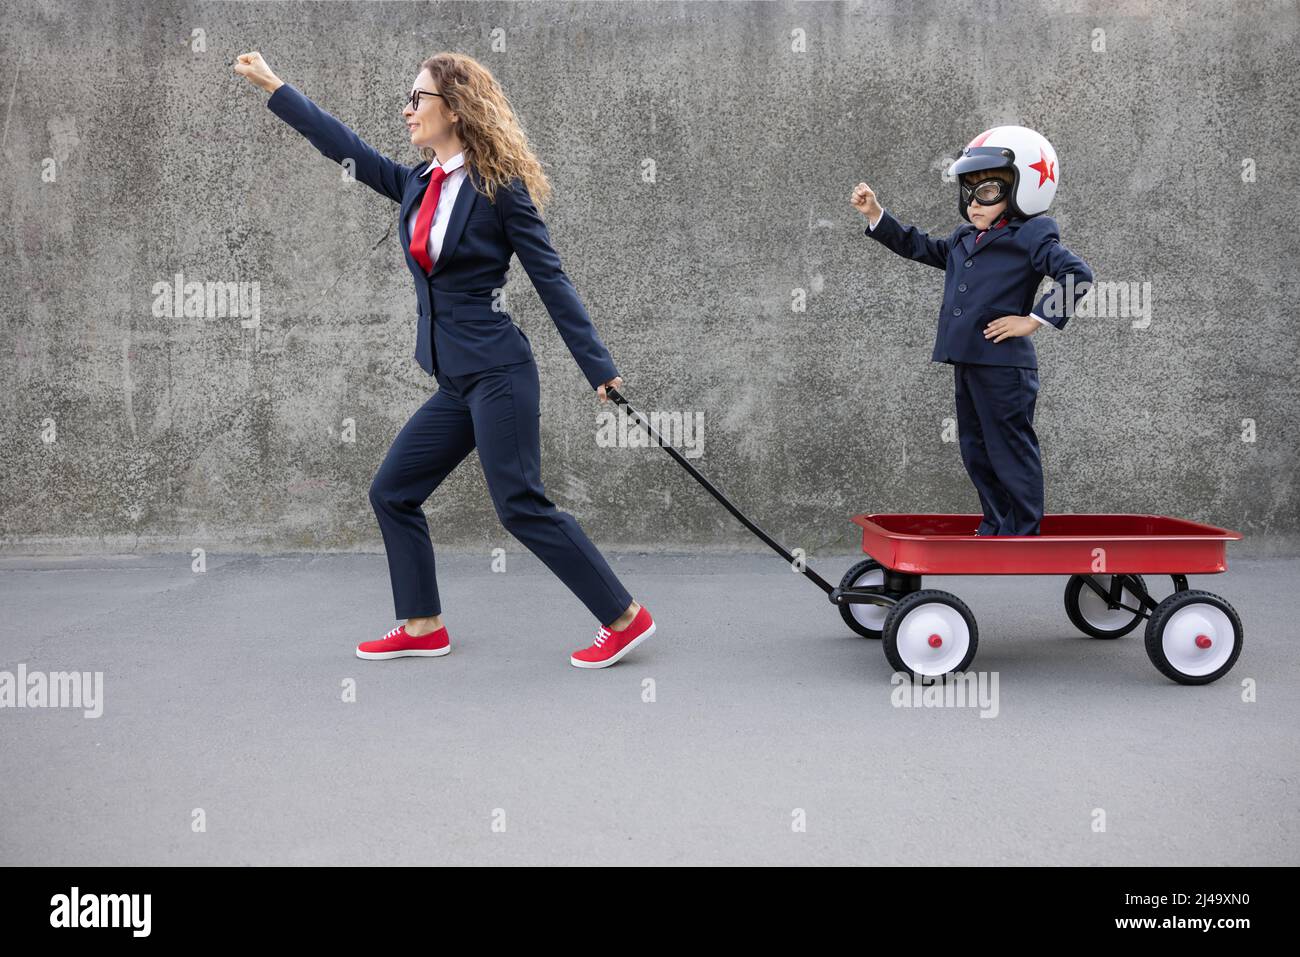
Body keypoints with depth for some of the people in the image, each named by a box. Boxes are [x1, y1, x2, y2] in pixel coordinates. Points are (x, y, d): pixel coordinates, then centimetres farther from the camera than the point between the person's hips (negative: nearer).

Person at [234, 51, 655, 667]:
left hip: (498, 373, -8)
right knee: (392, 493, 11)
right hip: (456, 383, 8)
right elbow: (344, 146, 20)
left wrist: (600, 369, -10)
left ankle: (624, 618, 2)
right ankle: (422, 628, 22)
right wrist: (270, 84, 24)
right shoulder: (416, 186, 12)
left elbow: (551, 280, -9)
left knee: (521, 506, -9)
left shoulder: (501, 188, -8)